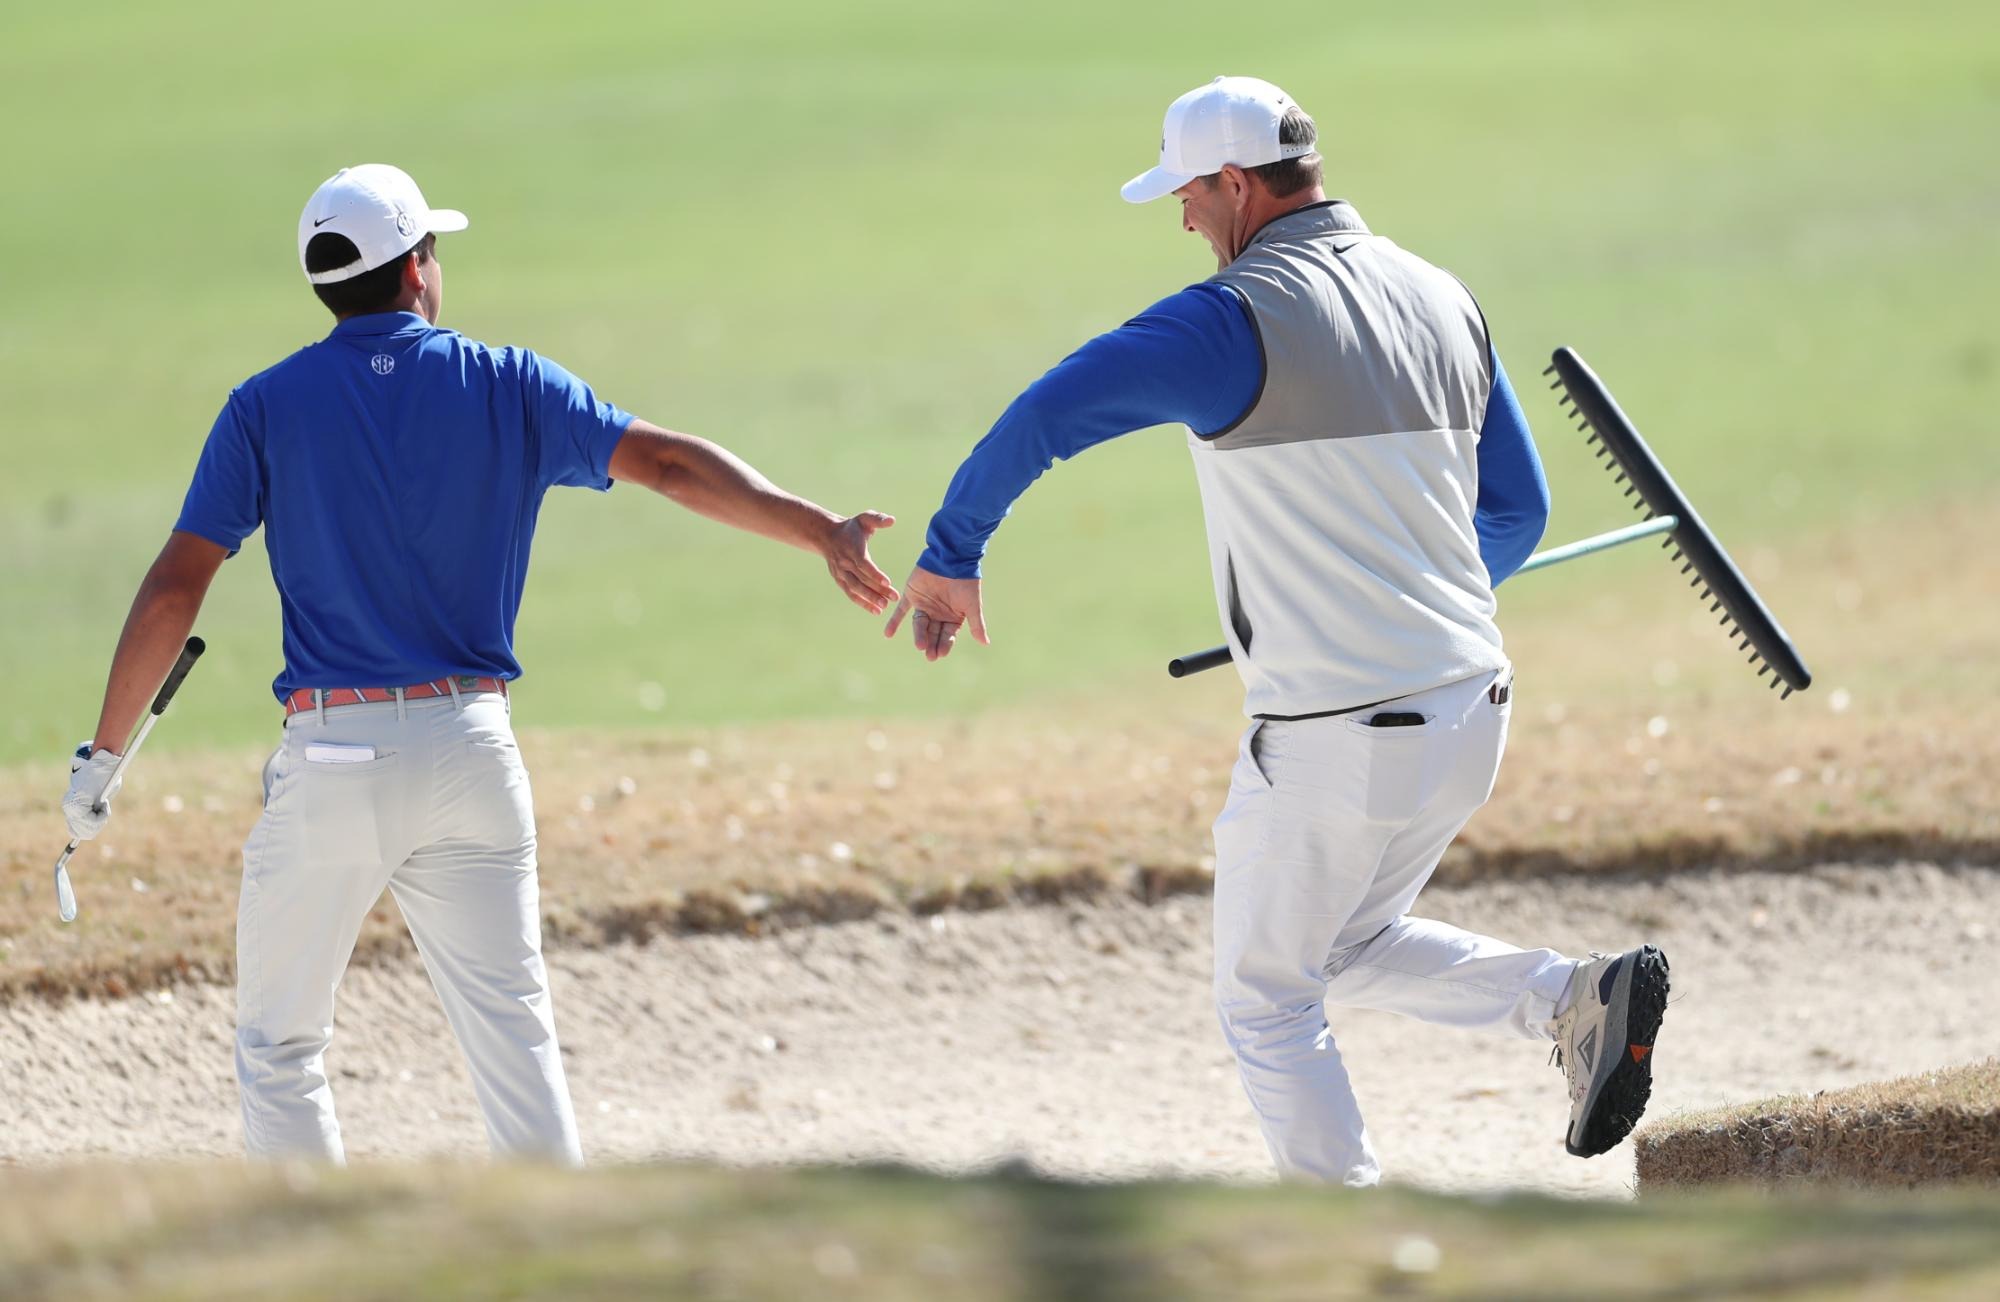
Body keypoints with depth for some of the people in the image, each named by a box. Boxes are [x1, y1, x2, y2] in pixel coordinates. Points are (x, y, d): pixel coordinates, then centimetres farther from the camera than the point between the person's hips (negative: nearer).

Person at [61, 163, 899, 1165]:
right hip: (473, 746, 2)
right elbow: (667, 464, -6)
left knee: (279, 1044, 10)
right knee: (512, 1028, 5)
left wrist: (103, 755, 2)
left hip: (331, 757, -1)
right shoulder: (509, 388, 4)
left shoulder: (267, 407, 2)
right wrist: (823, 532, -9)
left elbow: (175, 589, -3)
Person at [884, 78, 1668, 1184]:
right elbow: (1518, 511, 17)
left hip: (1334, 740, -7)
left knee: (1265, 999, 11)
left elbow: (1044, 418, -21)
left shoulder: (1234, 322, -13)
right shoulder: (1443, 303, 9)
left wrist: (950, 556, -7)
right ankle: (1577, 999, 4)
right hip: (1470, 713, 7)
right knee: (1350, 952, 26)